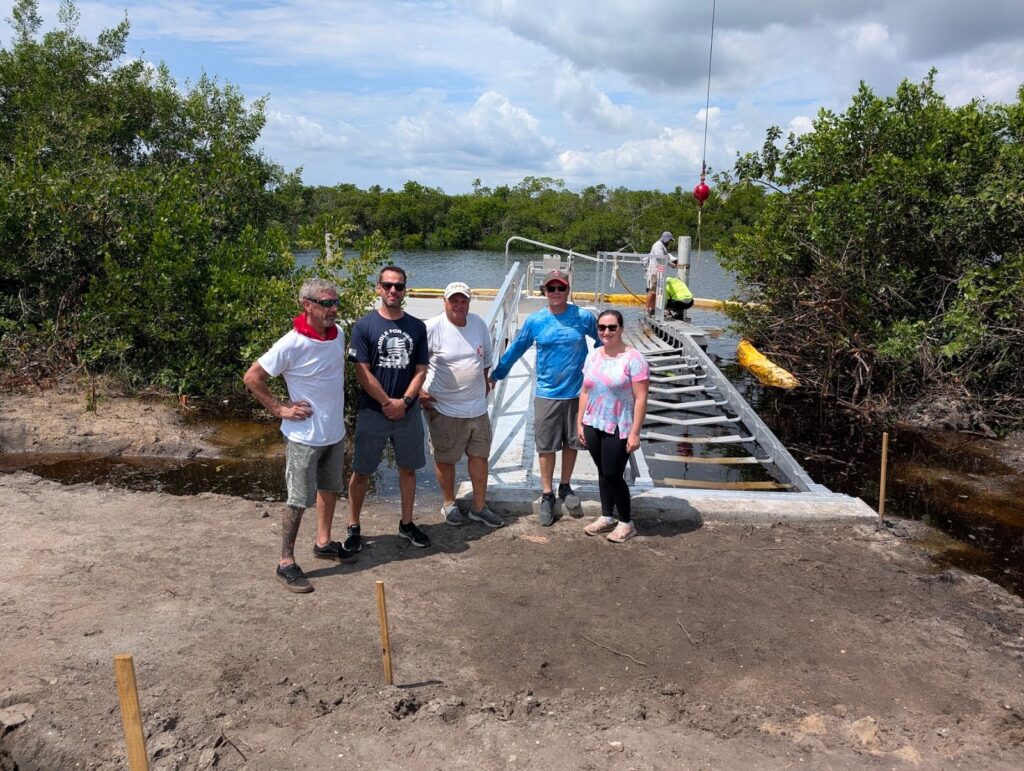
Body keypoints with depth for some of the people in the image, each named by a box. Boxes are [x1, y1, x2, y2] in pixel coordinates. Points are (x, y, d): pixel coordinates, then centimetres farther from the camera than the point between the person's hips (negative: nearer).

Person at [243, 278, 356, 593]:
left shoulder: (339, 335, -1)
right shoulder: (292, 345, -22)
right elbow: (252, 378, -15)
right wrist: (280, 409, -14)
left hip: (335, 432, 7)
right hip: (304, 436, -7)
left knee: (329, 489, 20)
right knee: (299, 500, 1)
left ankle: (323, 542, 38)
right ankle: (286, 563, 14)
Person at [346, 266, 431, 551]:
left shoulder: (417, 327, 4)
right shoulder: (364, 326, -6)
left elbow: (420, 370, 2)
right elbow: (362, 373, -10)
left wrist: (403, 401, -11)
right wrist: (387, 402, -12)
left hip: (408, 411, 3)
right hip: (372, 412, -3)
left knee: (408, 468, 13)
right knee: (361, 471, 5)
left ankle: (407, 523, 29)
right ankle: (353, 527, 20)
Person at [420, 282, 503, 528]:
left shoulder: (479, 324, 4)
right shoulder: (432, 328, -13)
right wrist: (419, 391, -13)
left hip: (477, 407, 5)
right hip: (444, 408, -5)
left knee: (479, 455, 11)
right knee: (445, 459, 9)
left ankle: (479, 507, 24)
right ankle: (449, 504, 29)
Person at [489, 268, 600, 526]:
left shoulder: (584, 317, -6)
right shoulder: (535, 321, -4)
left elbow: (602, 341, 11)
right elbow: (516, 349, 7)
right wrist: (495, 375, 11)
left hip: (577, 392, 0)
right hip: (546, 394, 0)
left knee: (572, 442, 13)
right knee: (546, 447, 6)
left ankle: (565, 487, 34)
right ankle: (547, 495, 20)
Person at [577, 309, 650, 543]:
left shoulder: (633, 359, -13)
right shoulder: (593, 357, 7)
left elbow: (641, 399, -14)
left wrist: (635, 433, -16)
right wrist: (580, 422, 11)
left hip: (618, 429, -6)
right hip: (593, 426, 6)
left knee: (613, 475, -1)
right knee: (603, 473, 15)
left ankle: (626, 522, 18)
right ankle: (607, 517, 31)